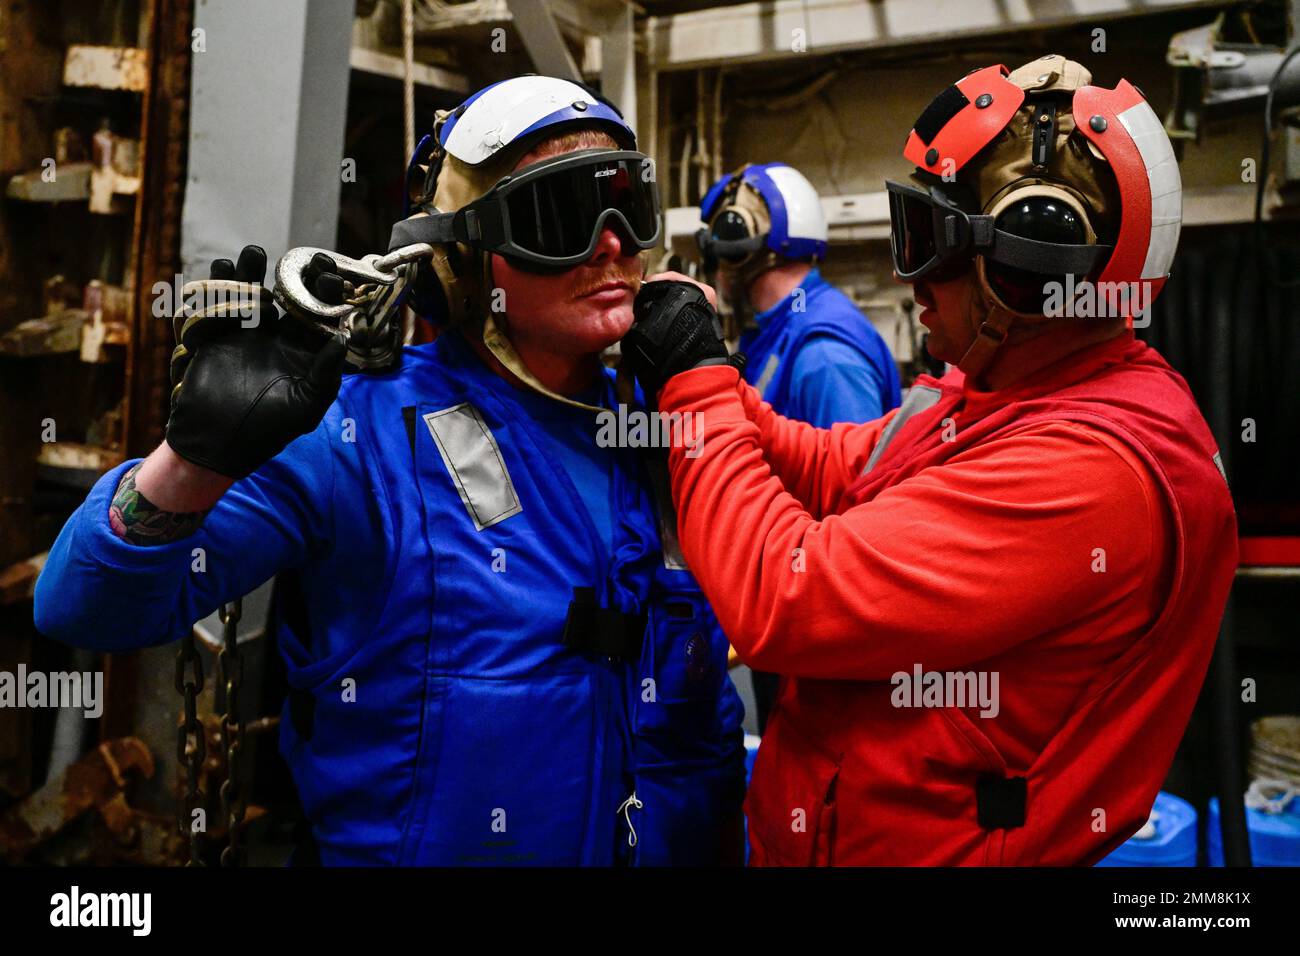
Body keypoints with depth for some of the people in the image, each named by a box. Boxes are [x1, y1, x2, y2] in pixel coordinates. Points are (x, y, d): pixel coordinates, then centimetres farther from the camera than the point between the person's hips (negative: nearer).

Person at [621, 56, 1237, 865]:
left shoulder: (1090, 467, -28)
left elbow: (783, 602, -30)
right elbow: (833, 471, 9)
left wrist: (696, 384, -19)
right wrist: (704, 377, -2)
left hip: (916, 843, -8)